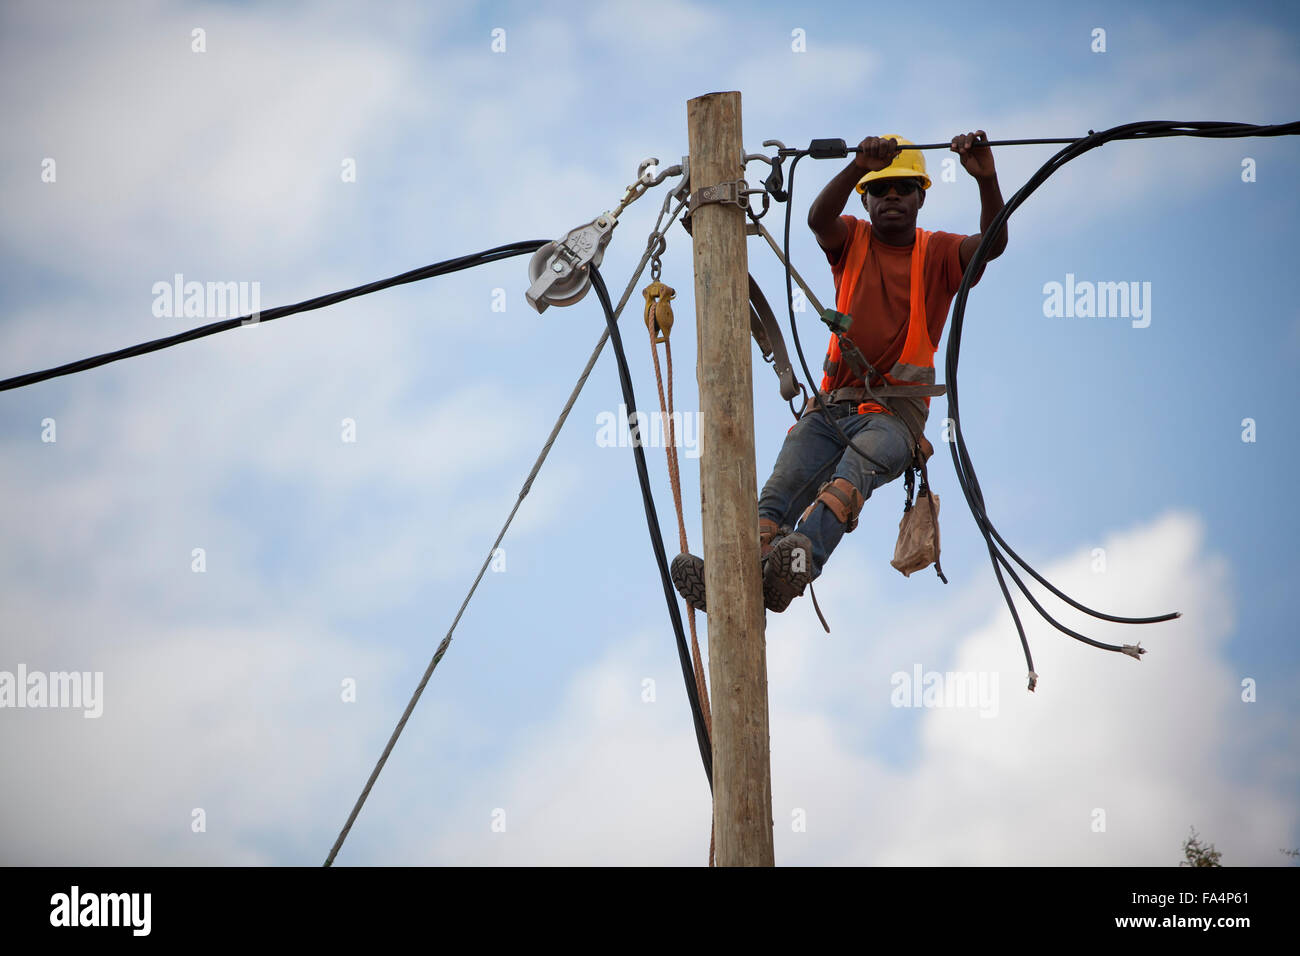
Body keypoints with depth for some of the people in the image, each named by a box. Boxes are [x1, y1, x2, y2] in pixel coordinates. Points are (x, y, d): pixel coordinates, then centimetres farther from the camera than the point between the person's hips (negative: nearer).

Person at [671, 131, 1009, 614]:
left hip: (894, 414, -3)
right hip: (831, 406, 3)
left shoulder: (937, 253, 10)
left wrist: (986, 180, -30)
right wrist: (858, 166, -31)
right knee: (782, 488, -25)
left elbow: (993, 244, -11)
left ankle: (798, 564, -62)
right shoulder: (852, 241, 13)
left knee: (856, 468, -37)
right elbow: (818, 219, -11)